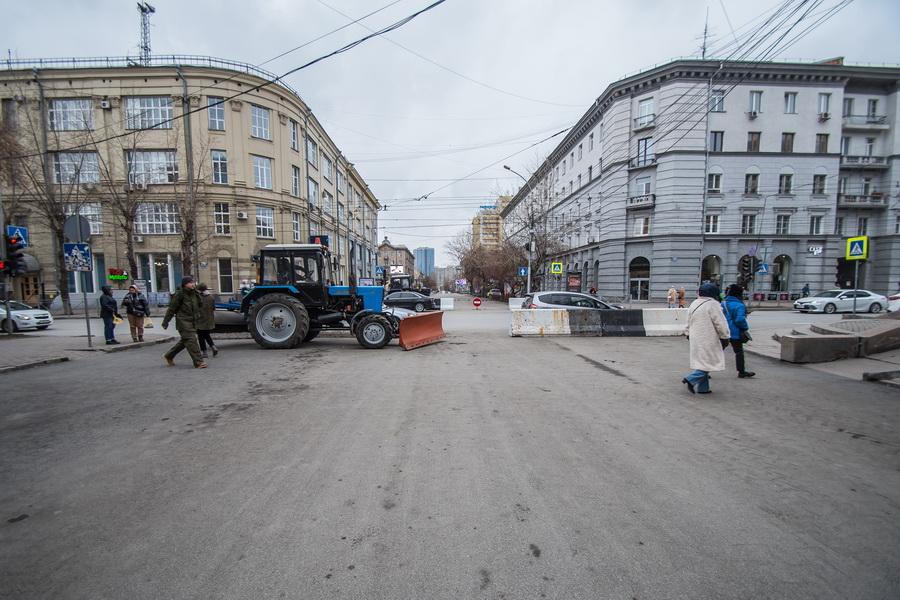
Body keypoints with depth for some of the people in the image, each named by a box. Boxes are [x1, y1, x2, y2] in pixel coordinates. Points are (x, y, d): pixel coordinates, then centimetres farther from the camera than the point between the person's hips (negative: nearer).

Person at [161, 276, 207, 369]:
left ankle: (169, 356, 37)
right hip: (183, 321, -8)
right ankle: (198, 362, -11)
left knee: (184, 341, 17)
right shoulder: (179, 294, -10)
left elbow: (198, 306, 20)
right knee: (191, 340, -11)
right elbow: (171, 308, -6)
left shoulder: (195, 294, 10)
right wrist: (165, 322, -3)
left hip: (192, 321, 8)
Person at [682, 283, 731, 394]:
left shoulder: (694, 304, 10)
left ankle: (702, 388, 17)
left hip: (696, 339, 8)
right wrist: (724, 337, -4)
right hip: (708, 340, -8)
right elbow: (721, 323, -13)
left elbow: (688, 322, 17)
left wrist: (688, 334, 25)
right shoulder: (713, 304, -14)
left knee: (702, 361, 14)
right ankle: (691, 379, -11)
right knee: (710, 361, -1)